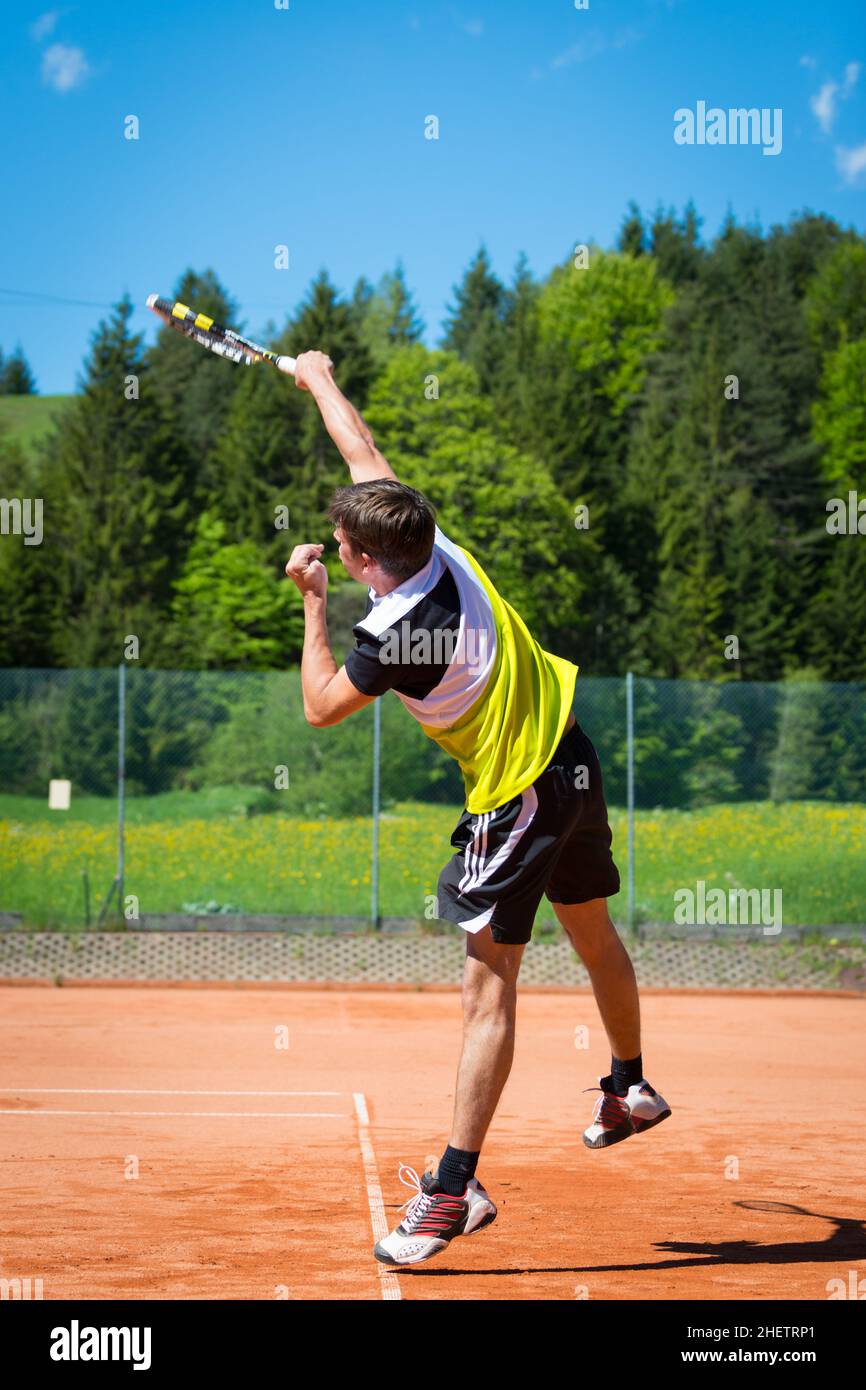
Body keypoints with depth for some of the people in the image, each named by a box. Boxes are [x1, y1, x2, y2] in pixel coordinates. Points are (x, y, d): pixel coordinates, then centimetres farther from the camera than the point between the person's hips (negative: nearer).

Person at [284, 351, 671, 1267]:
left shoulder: (394, 632, -23)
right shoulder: (441, 550, -3)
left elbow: (320, 707, -8)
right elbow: (370, 459, 12)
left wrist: (312, 601, -1)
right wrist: (321, 381, 26)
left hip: (513, 804, -9)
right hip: (573, 762, 9)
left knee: (490, 986, -10)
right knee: (595, 940, 25)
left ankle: (455, 1186, -11)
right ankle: (629, 1090, 44)